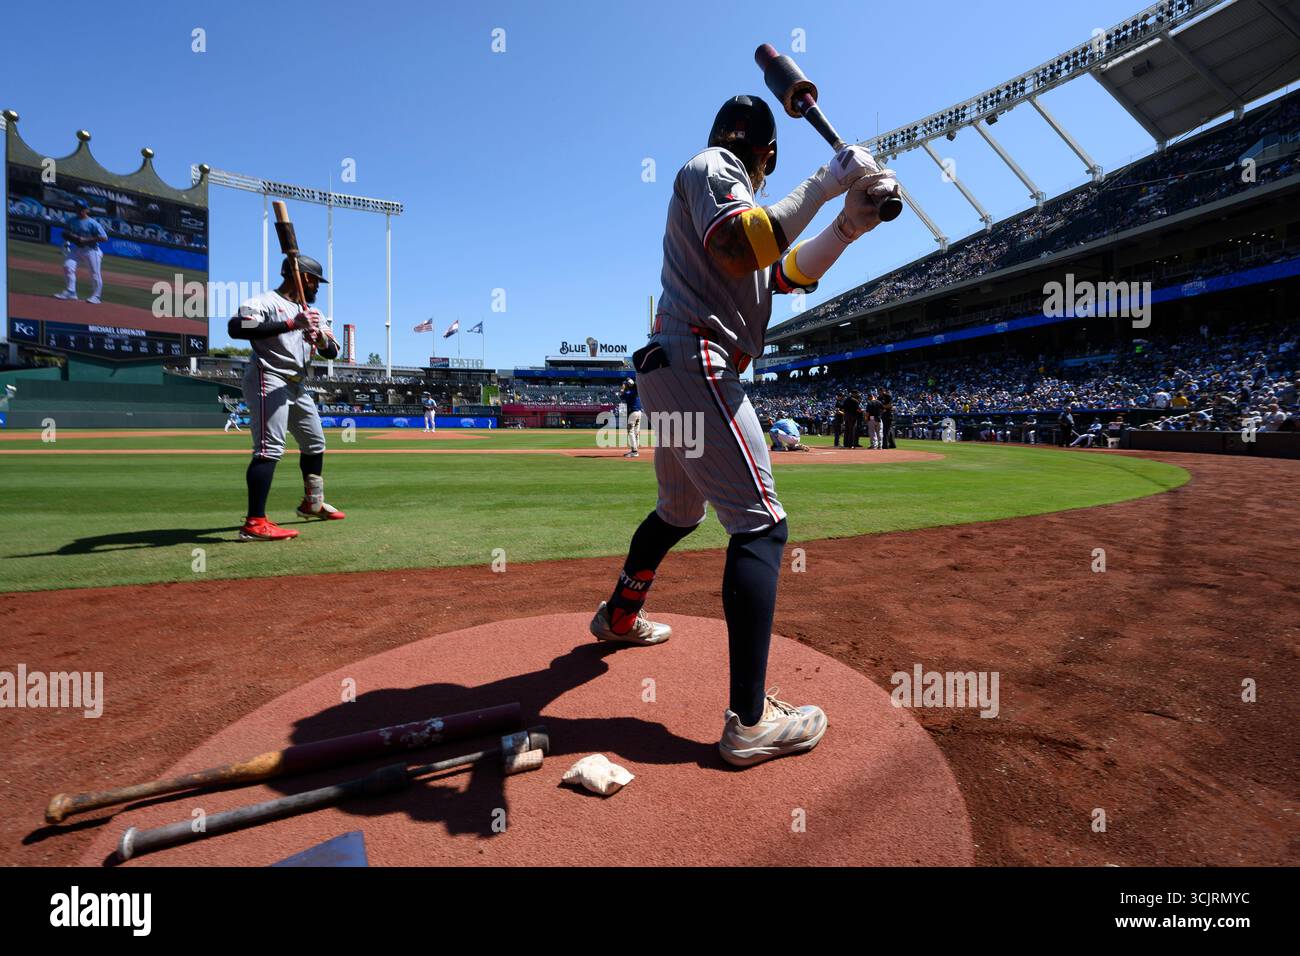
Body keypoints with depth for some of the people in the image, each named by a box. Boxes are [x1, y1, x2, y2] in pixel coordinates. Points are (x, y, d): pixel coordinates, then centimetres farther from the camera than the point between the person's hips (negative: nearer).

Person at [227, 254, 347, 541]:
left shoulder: (310, 313, 19)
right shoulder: (264, 302, -6)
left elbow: (332, 352, 13)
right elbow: (235, 328, -25)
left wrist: (321, 338, -11)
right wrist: (291, 324, -30)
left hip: (297, 387, 9)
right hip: (268, 381, -9)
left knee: (315, 443, 19)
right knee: (270, 448, -20)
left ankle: (312, 503, 36)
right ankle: (254, 523, -26)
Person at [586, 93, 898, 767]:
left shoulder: (753, 207, 30)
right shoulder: (709, 167, 2)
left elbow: (790, 273, 14)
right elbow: (739, 249, -20)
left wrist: (849, 225, 0)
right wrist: (821, 185, -15)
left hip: (666, 370, 11)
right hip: (695, 363, -11)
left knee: (680, 510, 25)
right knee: (761, 524, -14)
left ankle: (618, 616, 43)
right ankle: (749, 723, -15)